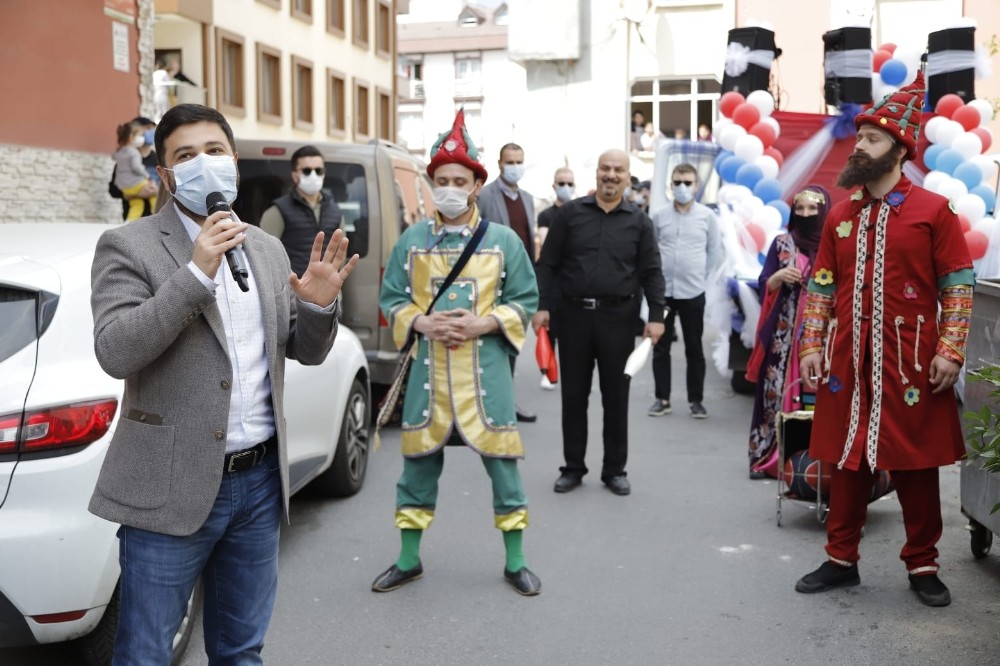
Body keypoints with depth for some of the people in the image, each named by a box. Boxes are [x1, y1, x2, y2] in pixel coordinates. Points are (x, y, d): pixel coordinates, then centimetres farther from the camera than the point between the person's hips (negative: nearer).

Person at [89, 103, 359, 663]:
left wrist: (320, 306, -8)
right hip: (173, 489, -5)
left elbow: (306, 352, 13)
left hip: (260, 482, 5)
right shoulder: (129, 246, -5)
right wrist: (196, 274, -24)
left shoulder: (268, 249, 11)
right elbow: (115, 352, -18)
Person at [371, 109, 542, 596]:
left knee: (502, 464, 3)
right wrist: (422, 322, -11)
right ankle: (408, 560, 26)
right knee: (419, 464, 10)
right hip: (429, 369, 2)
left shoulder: (504, 240, 2)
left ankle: (515, 563, 20)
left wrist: (481, 324, -13)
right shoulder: (412, 240, 6)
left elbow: (525, 301, 3)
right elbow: (391, 299, 9)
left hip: (486, 371, -1)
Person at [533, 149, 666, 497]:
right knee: (573, 395, 7)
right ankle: (573, 467, 19)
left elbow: (651, 273, 3)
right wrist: (543, 305, -4)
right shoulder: (570, 213, 5)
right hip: (574, 314, 0)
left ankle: (615, 470, 18)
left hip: (618, 318, 0)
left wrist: (656, 316, -8)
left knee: (616, 397, 6)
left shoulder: (638, 222, 5)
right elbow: (548, 264, 4)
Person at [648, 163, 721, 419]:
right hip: (662, 291, 1)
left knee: (694, 349, 6)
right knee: (660, 348, 6)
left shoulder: (707, 216, -1)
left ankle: (696, 400, 14)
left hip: (693, 292, -1)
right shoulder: (659, 216, 0)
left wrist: (702, 276, 5)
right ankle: (662, 398, 16)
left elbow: (715, 251, 7)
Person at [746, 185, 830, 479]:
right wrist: (779, 276, -15)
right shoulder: (782, 243, 7)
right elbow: (763, 285, 5)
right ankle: (767, 456, 6)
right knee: (777, 390, -1)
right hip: (784, 333, 0)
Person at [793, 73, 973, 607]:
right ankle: (841, 560, 22)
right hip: (848, 360, 4)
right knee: (845, 461, 10)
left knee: (916, 464, 6)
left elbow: (959, 287, -3)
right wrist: (811, 346, 2)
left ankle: (923, 566, 21)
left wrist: (950, 352, -11)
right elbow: (821, 287, 10)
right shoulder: (840, 214, 8)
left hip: (911, 361, -3)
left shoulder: (934, 210, -3)